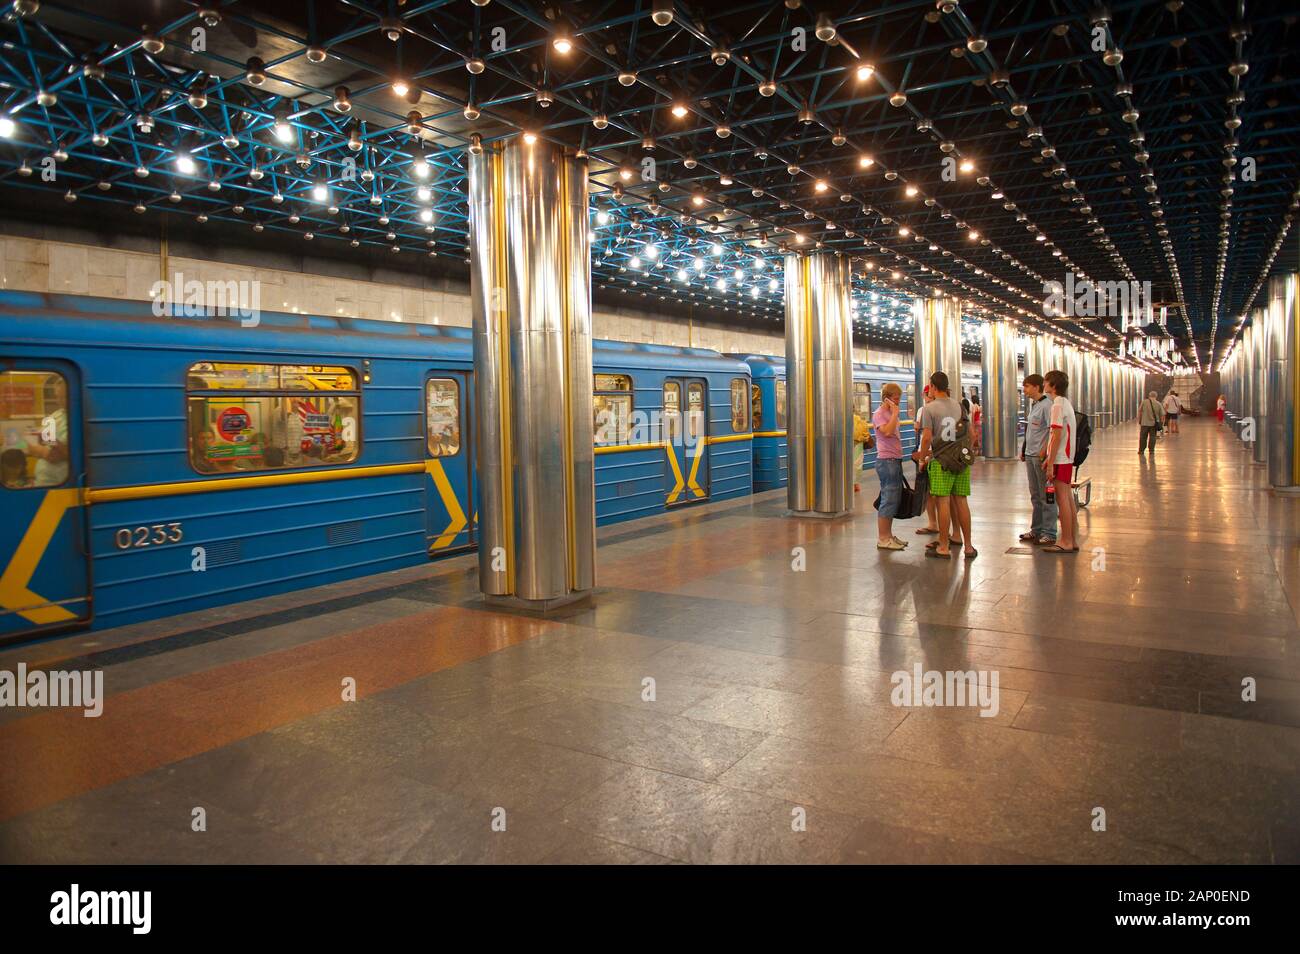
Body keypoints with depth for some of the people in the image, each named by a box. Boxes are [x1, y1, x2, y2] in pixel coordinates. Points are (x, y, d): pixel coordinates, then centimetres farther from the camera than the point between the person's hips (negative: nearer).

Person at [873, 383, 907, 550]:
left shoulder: (891, 413, 16)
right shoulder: (879, 414, -11)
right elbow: (887, 431, -28)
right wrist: (895, 413, -19)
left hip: (895, 461, 10)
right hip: (886, 461, -10)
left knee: (894, 500, 13)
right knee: (888, 500, -7)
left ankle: (888, 535, 21)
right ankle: (882, 539, -1)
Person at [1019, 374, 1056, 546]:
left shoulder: (1046, 405, -14)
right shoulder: (1032, 404, 15)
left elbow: (1053, 430, -20)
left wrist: (1044, 452, -22)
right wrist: (1024, 450, 18)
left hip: (1041, 456, -9)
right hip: (1030, 455, 9)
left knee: (1046, 496, -2)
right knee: (1035, 495, 16)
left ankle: (1049, 533, 4)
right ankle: (1037, 530, 25)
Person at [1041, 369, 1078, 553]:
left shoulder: (1058, 405, -15)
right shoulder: (1065, 403, 15)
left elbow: (1057, 436, -19)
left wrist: (1051, 464, -18)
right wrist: (1049, 458, 18)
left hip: (1060, 459, -9)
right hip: (1066, 457, 9)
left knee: (1062, 499, -5)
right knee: (1068, 498, 12)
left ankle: (1066, 542, -1)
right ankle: (1071, 540, 17)